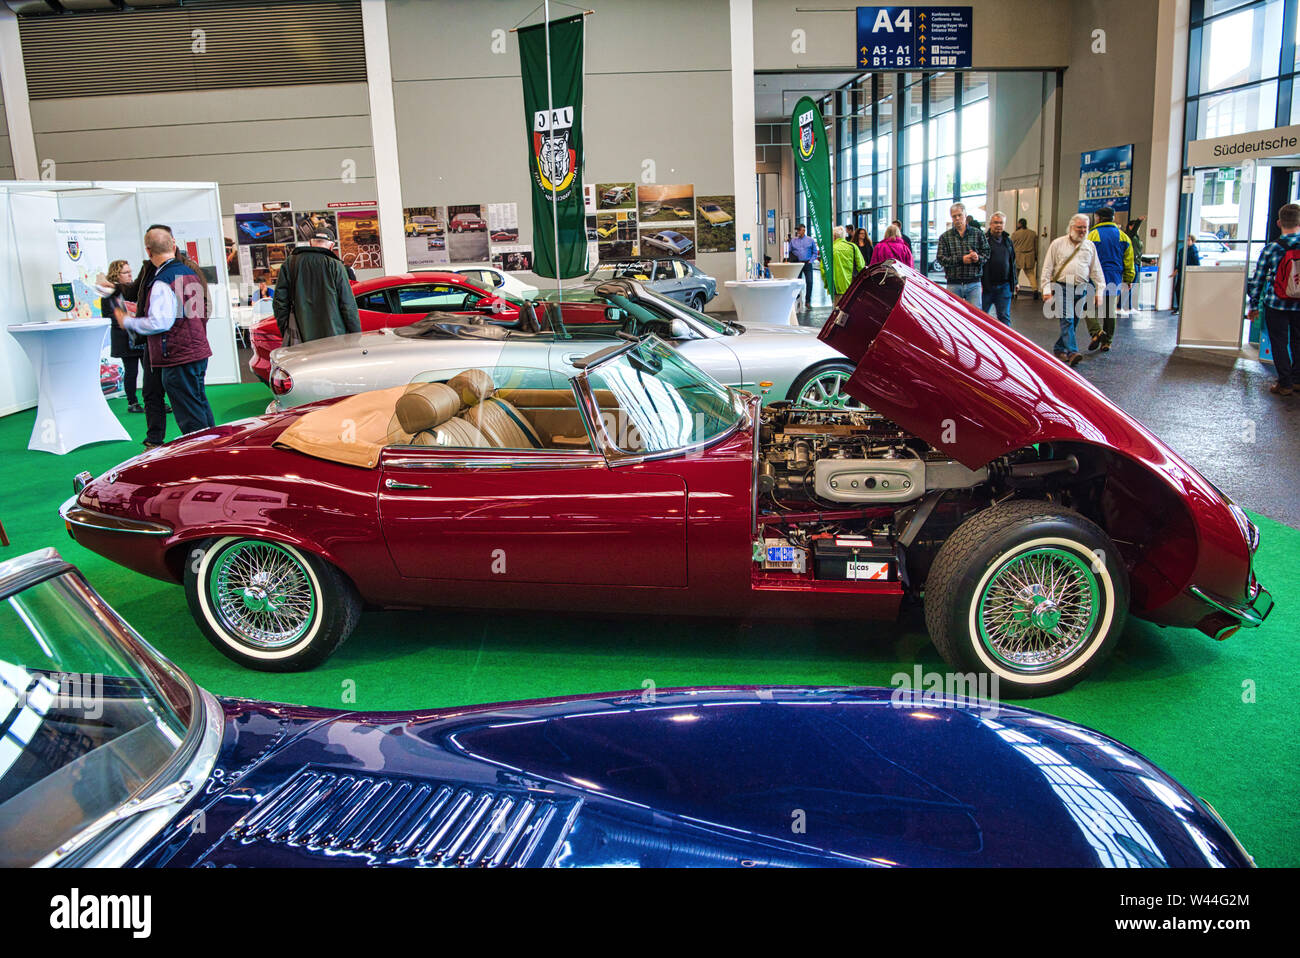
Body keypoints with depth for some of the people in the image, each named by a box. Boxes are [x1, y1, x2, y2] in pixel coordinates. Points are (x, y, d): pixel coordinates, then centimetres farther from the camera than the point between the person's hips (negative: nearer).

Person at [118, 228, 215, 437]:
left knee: (190, 416, -4)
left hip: (177, 357, -9)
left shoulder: (163, 283, -17)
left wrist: (128, 322, -7)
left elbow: (159, 323, -23)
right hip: (199, 351, 9)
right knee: (200, 405, 18)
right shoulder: (190, 271, 10)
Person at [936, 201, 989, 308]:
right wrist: (961, 260, -15)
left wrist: (978, 258, -15)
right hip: (953, 284, 0)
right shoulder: (945, 237, 7)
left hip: (973, 283, 0)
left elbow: (987, 253, 9)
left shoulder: (978, 234, 10)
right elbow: (941, 259, -3)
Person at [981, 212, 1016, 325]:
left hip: (1004, 286, 4)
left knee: (1004, 316, 2)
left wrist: (1014, 282, 20)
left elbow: (1012, 263, 23)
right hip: (986, 286, -4)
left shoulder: (1008, 241, 15)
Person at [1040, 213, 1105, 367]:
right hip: (1062, 287, -4)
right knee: (1067, 320, -16)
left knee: (1073, 321, 6)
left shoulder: (1090, 246, 13)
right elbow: (1047, 268, 2)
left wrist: (1099, 292, 9)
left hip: (1081, 289, 4)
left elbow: (1096, 271, 15)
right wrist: (1046, 289, -5)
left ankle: (1059, 349, 20)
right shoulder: (1058, 244, 4)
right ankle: (1072, 352, -23)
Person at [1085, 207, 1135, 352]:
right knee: (1110, 311, 11)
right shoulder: (1123, 236, 9)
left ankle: (1097, 332, -20)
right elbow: (1129, 263, 10)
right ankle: (1107, 342, 14)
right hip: (1115, 281, 4)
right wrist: (1127, 282, 16)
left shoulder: (1092, 235, -5)